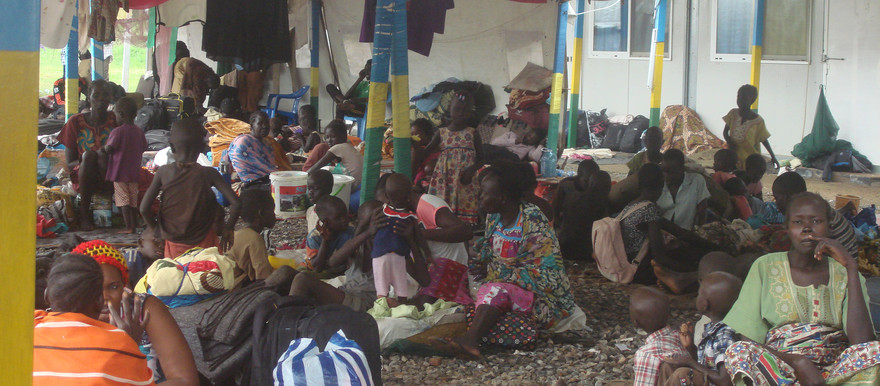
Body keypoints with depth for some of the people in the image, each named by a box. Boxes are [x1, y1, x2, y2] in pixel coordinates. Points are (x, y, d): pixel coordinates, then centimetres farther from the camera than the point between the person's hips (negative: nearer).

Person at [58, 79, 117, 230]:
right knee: (89, 154, -32)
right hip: (84, 180, 0)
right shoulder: (75, 122, 1)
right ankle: (84, 214, -27)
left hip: (110, 179, 0)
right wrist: (85, 160, -21)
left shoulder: (115, 120, 4)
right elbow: (69, 163, 1)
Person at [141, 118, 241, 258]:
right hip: (203, 241, -2)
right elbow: (236, 203, -16)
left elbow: (144, 208, -9)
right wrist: (228, 229, 0)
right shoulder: (208, 173, -10)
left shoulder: (163, 172, -7)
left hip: (174, 243, 2)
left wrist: (156, 229, 7)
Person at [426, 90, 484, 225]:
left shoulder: (472, 134, 6)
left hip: (464, 182, -1)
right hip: (444, 181, 1)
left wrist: (472, 170, -12)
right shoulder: (441, 133, 9)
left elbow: (480, 159, 6)